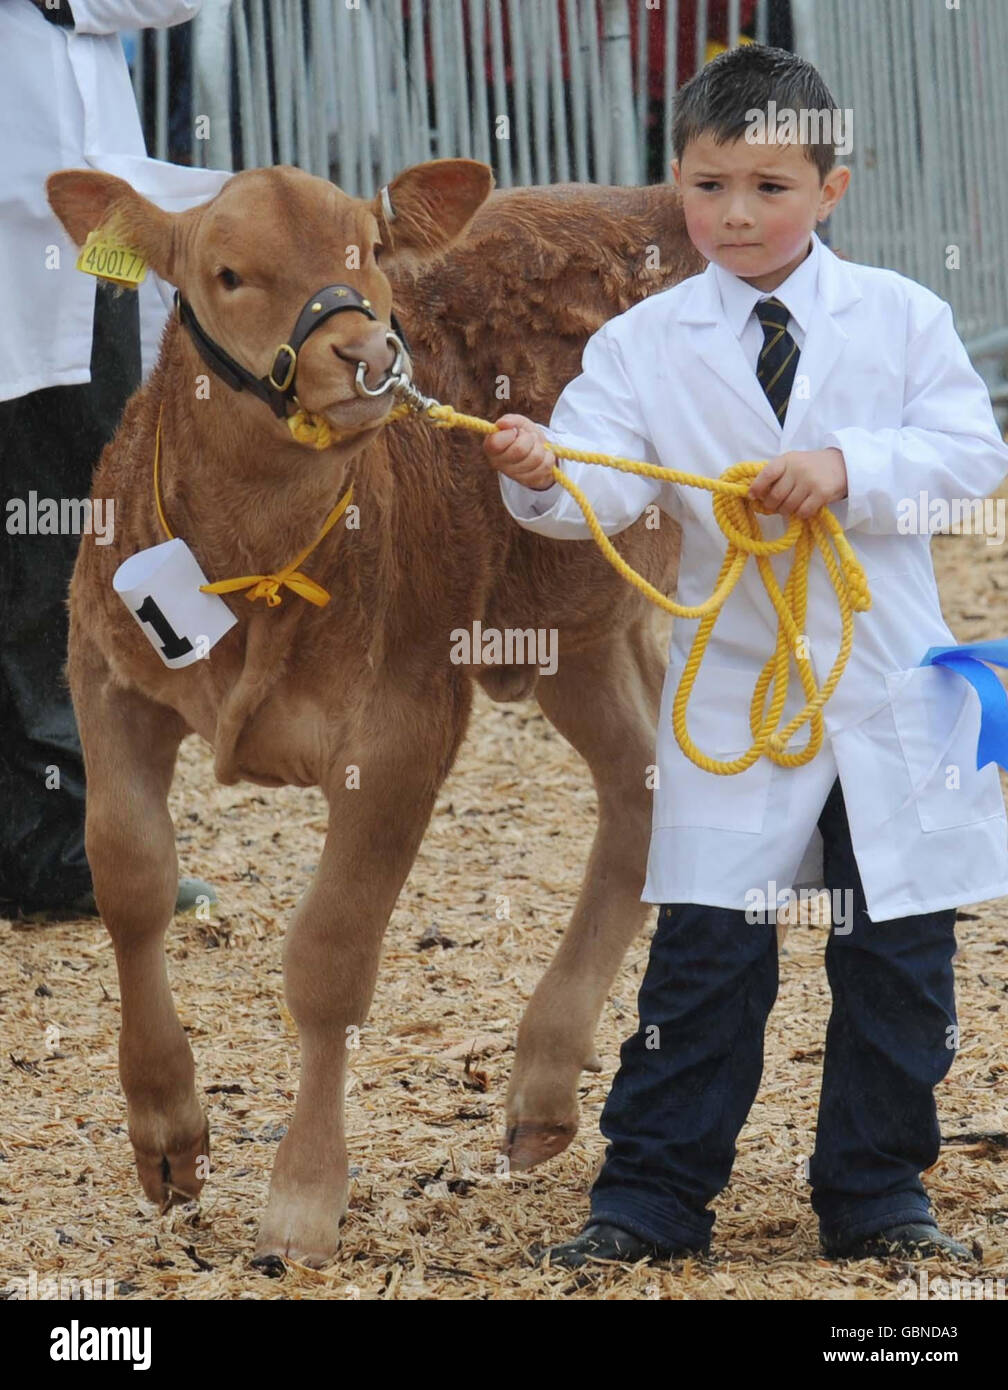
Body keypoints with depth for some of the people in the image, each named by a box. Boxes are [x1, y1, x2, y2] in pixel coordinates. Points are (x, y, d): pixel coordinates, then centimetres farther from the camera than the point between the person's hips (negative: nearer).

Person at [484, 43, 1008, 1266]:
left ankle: (874, 1191, 20)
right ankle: (651, 1195, 7)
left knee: (899, 956, 7)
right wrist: (543, 474, -34)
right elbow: (607, 485, -12)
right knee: (707, 950, -2)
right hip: (735, 695, -1)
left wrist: (849, 469, -20)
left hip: (892, 692, 1)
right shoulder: (645, 343, 0)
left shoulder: (900, 318, 2)